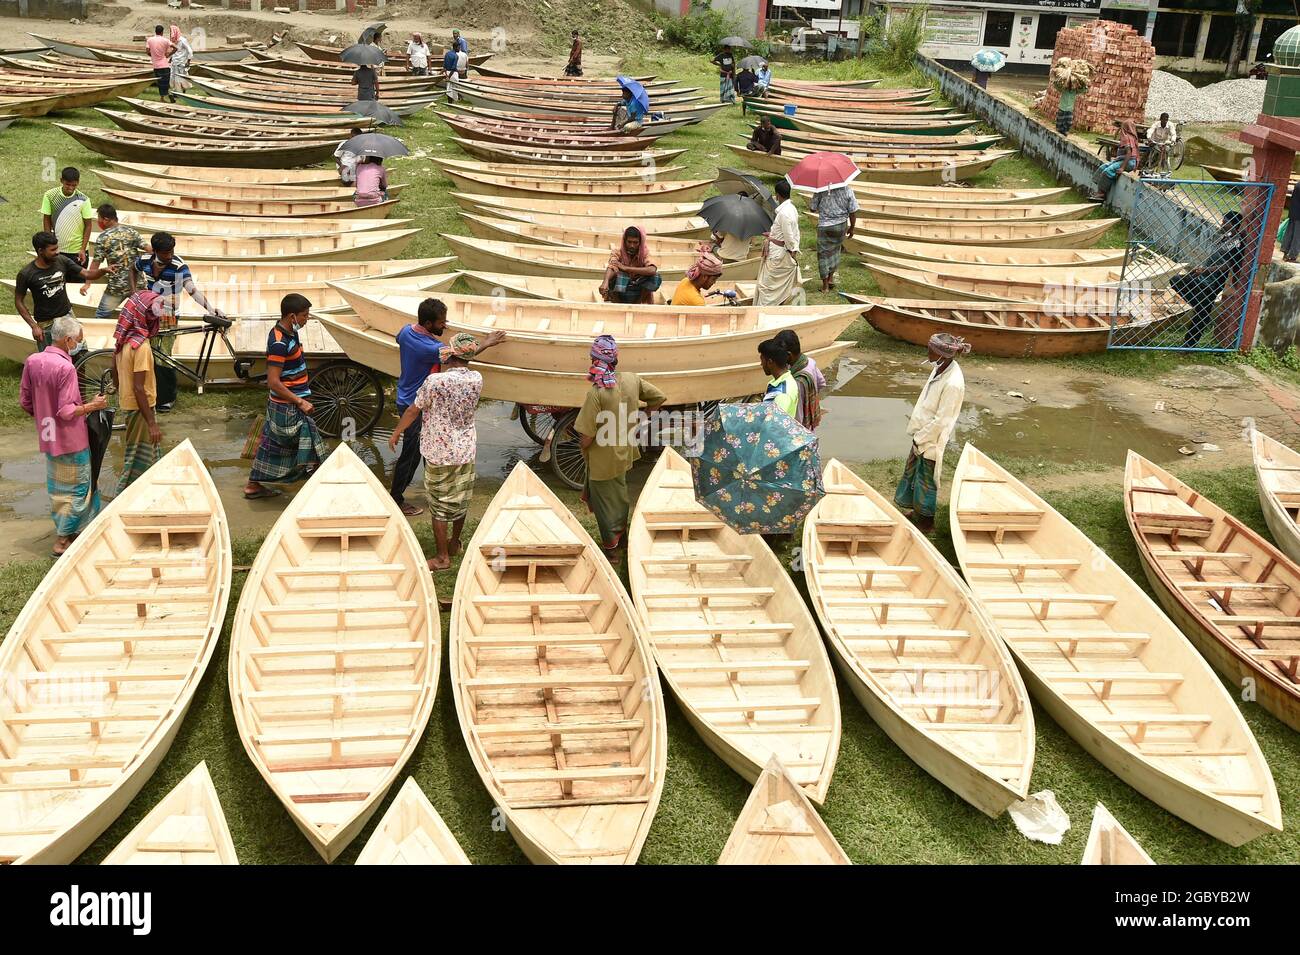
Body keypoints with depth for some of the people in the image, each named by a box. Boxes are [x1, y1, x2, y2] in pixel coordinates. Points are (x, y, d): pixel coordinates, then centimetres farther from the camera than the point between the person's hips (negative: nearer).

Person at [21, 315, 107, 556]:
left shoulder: (32, 361, -2)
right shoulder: (65, 368, -24)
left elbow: (25, 401, 6)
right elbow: (67, 411, -24)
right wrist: (93, 405, -11)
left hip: (47, 437, 8)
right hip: (70, 439, -8)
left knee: (57, 487, 20)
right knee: (76, 488, 6)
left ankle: (63, 531, 33)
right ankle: (62, 540, 11)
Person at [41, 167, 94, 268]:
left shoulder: (83, 200, -10)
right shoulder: (50, 196, -6)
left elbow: (88, 225, -5)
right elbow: (46, 221, 1)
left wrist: (83, 249, -11)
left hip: (77, 250, -2)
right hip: (57, 249, 2)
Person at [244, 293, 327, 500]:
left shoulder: (287, 333, 6)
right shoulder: (280, 343, -24)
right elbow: (273, 382, -25)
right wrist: (300, 402, -22)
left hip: (279, 405, 10)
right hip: (289, 407, -10)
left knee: (271, 444, 18)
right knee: (308, 451, 0)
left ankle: (254, 485, 27)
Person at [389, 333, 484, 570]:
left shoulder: (435, 381, -21)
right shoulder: (476, 379, -8)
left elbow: (414, 410, -9)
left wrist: (396, 433, 5)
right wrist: (447, 369, 12)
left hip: (439, 454, -5)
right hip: (466, 452, 5)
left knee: (440, 505, 6)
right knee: (461, 500, 20)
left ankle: (442, 557, 12)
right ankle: (455, 543, 38)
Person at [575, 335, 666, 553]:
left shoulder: (596, 392, -28)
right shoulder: (632, 379, -11)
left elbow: (586, 437, -25)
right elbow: (659, 397, 3)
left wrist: (583, 447, -4)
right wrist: (640, 412, 14)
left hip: (603, 459, -6)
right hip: (624, 453, 6)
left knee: (604, 501, 14)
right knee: (619, 492, 28)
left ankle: (610, 546, 28)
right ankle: (621, 530, 46)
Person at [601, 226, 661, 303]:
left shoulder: (644, 254, -4)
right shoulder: (617, 253, -8)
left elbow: (652, 270, -25)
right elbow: (611, 267, -28)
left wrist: (626, 268, -29)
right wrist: (605, 281, -51)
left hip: (637, 294, 2)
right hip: (619, 291, -2)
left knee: (656, 278, -22)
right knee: (619, 273, -31)